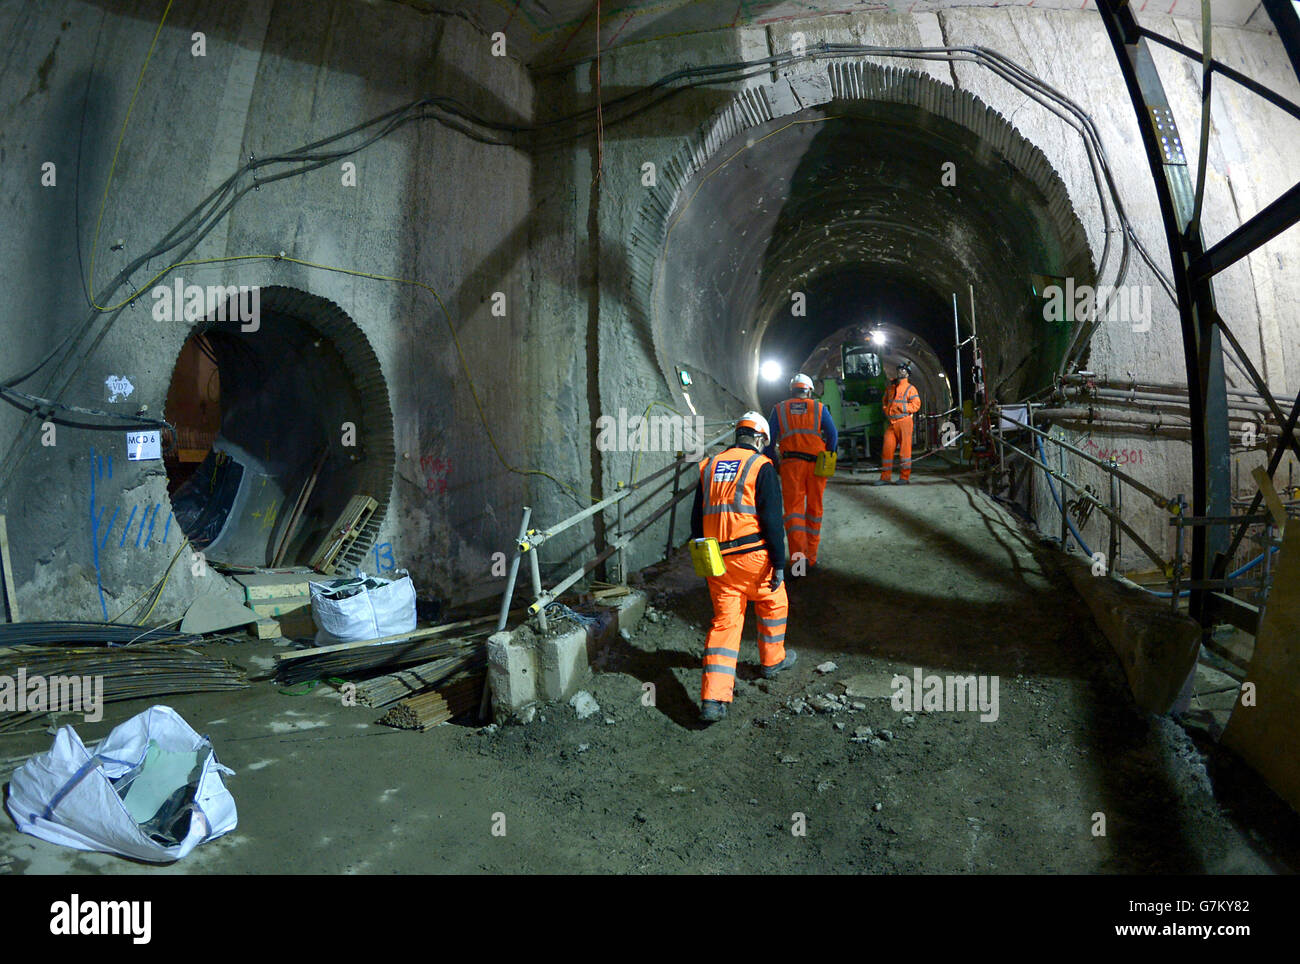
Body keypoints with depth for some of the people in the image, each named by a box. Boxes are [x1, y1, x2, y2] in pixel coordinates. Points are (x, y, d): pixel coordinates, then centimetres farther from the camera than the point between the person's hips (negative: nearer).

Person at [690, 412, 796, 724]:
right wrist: (779, 564, -5)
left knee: (724, 621, 5)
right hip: (753, 556, -4)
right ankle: (773, 660, 40)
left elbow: (697, 519, 15)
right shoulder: (762, 467, -3)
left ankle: (713, 698, -3)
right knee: (773, 604, 22)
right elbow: (772, 520, -9)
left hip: (717, 559, 4)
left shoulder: (709, 466, 13)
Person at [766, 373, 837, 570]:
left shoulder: (779, 409, 8)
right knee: (814, 508, 12)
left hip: (790, 465, 0)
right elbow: (833, 436, 1)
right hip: (816, 464, 1)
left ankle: (798, 557, -12)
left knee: (793, 509, 1)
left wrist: (773, 463, 12)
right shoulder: (819, 408, 6)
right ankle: (811, 557, 20)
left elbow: (770, 439, 4)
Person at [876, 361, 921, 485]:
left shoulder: (910, 388, 0)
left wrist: (901, 407, -13)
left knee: (905, 448, -2)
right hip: (891, 422, 5)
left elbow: (916, 405, -8)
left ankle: (904, 477, 5)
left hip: (904, 421, -5)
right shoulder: (890, 387, 17)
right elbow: (884, 401, 26)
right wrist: (886, 411, 9)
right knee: (887, 448, 1)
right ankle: (885, 477, 6)